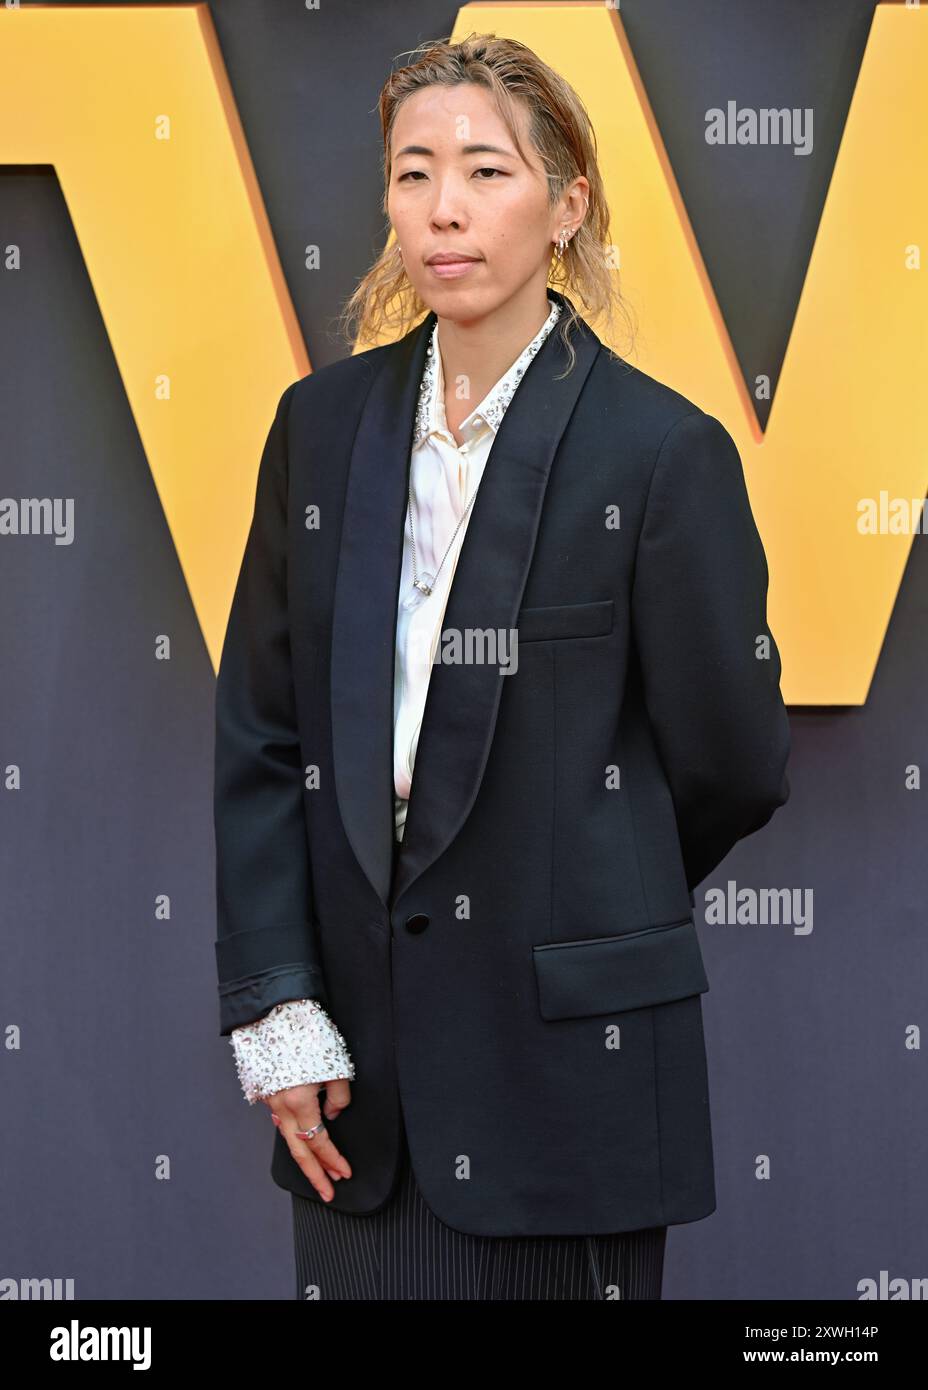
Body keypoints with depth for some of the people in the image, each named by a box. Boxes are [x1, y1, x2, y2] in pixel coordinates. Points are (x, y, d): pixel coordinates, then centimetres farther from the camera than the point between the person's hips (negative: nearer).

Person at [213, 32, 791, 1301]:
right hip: (359, 1040, 4)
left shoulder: (663, 450, -8)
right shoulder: (325, 423, 6)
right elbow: (258, 734, 6)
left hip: (568, 1051, -3)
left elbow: (735, 763, -3)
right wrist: (271, 1006, -1)